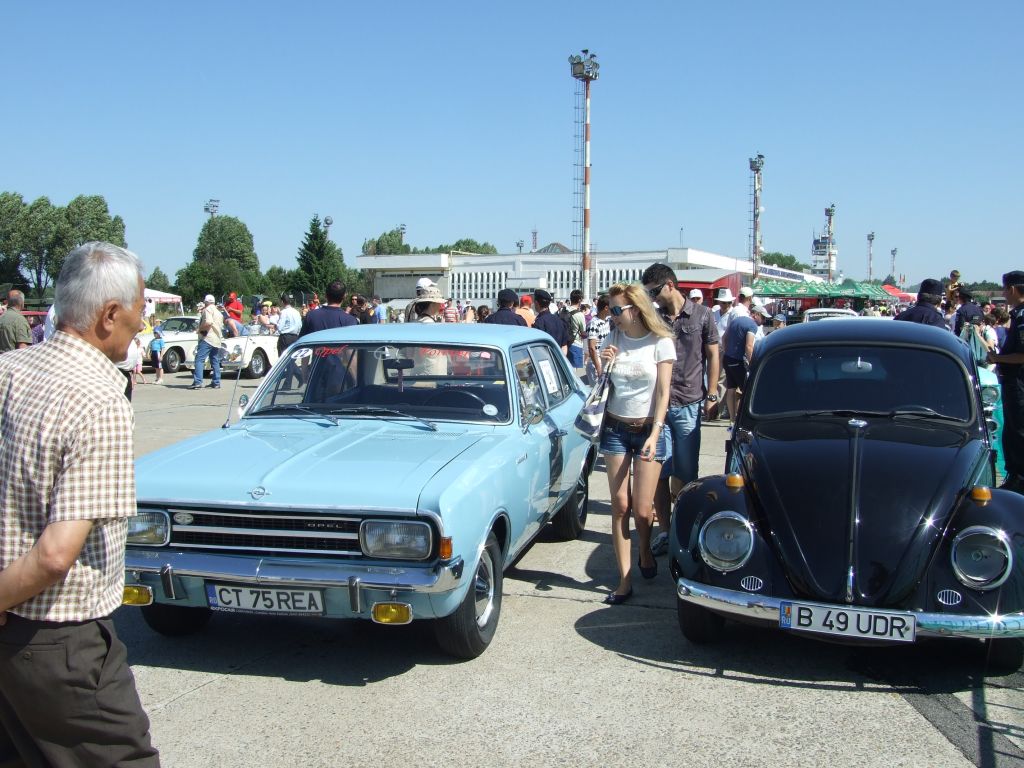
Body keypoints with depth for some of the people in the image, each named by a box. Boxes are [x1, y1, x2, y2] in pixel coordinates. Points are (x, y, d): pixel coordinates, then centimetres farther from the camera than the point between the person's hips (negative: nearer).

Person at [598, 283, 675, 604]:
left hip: (649, 429, -3)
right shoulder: (611, 341, 4)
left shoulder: (660, 343, -6)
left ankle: (645, 553, 30)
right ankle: (625, 581, 4)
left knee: (642, 510, -4)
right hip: (616, 429, 3)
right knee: (620, 506, -2)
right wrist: (602, 366, -10)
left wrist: (654, 435, -15)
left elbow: (663, 393, -7)